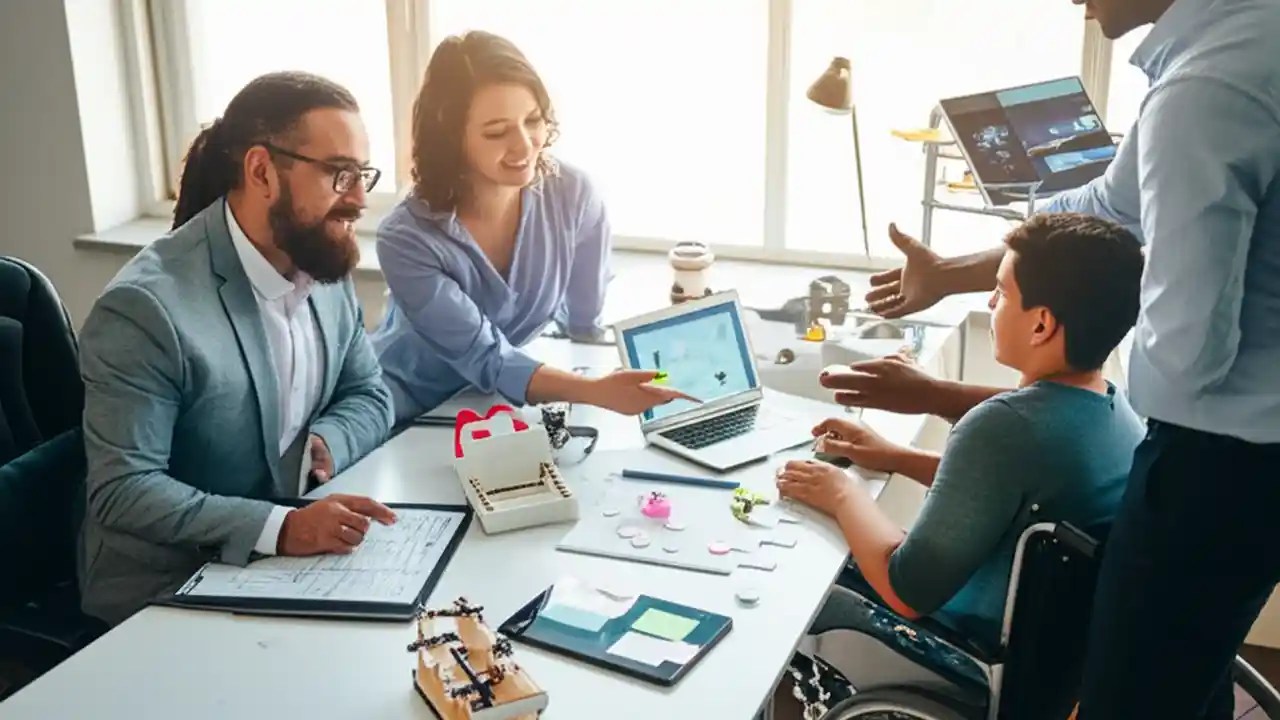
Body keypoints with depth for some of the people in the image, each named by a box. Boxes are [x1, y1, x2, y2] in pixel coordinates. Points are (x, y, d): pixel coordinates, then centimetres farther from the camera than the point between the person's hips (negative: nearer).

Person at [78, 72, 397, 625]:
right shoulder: (146, 306, -22)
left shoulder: (325, 264, 1)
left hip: (294, 554, 7)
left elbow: (368, 394, 10)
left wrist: (327, 441, -12)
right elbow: (123, 490, -23)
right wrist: (280, 528, -34)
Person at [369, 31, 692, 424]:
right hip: (407, 413, -5)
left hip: (499, 405, 6)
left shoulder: (573, 195, -16)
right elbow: (485, 359, -29)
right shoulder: (407, 239, -26)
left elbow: (588, 329, -3)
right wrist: (598, 391, -41)